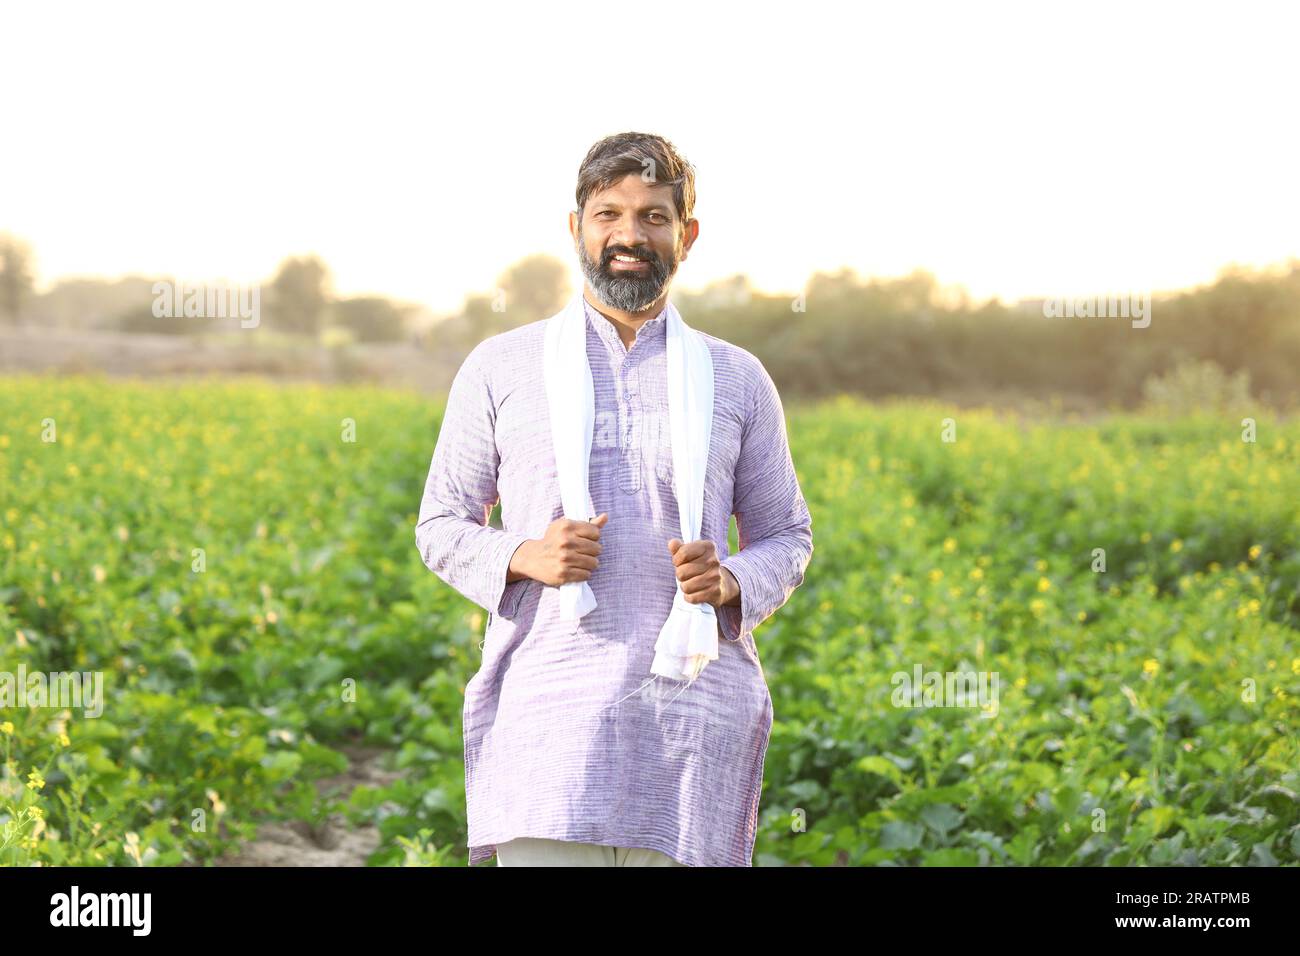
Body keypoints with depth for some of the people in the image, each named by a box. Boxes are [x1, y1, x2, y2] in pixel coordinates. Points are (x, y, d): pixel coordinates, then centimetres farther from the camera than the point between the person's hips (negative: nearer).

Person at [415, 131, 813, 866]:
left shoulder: (738, 379, 12)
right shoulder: (501, 367, 9)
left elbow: (787, 539, 17)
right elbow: (442, 528, 12)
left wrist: (729, 581, -6)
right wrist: (524, 556, -10)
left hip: (694, 717, 1)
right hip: (552, 704, -1)